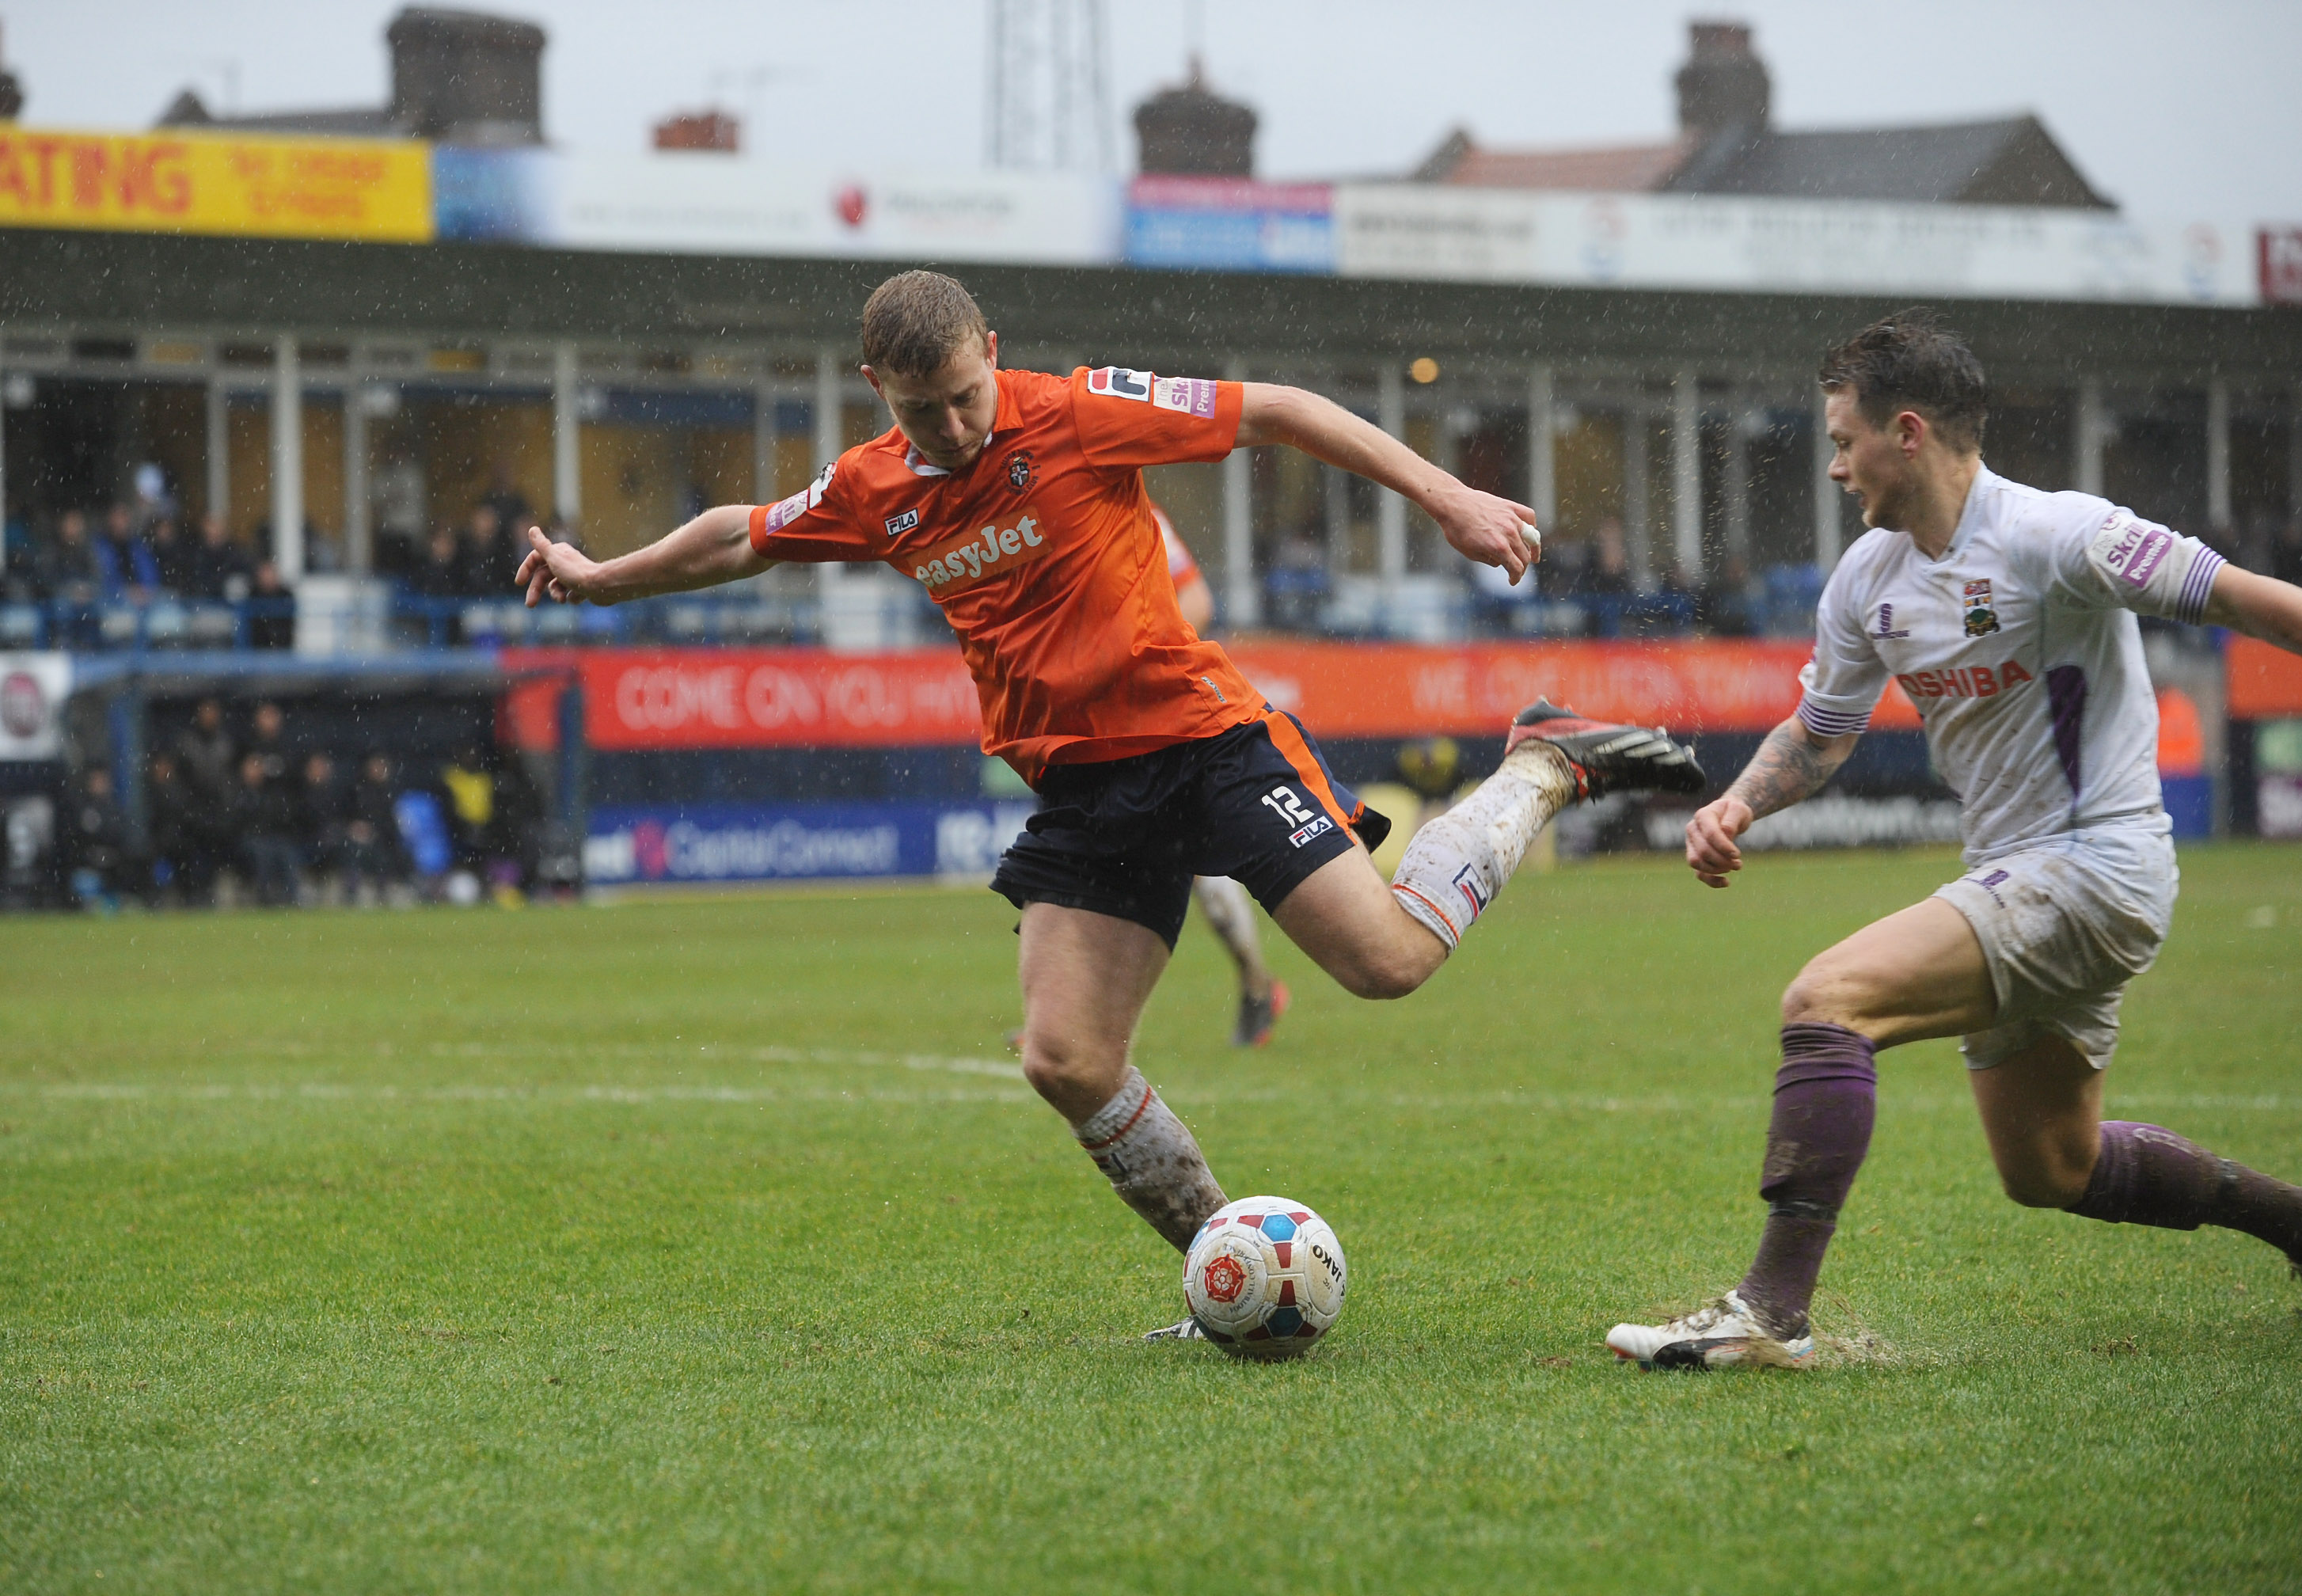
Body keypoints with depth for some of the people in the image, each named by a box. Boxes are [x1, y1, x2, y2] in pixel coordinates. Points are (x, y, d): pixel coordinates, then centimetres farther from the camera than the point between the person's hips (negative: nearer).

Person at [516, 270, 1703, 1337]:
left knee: (1391, 958, -19)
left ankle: (1547, 770, 8)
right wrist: (600, 579, 34)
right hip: (1080, 789, 5)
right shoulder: (872, 494, 5)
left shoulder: (1077, 415, -10)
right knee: (1065, 1063, -9)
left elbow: (1271, 412, -6)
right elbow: (743, 540, 25)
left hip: (1199, 733, -5)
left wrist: (1446, 498, -9)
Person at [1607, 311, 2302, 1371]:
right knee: (2051, 1172, 20)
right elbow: (1817, 733, 19)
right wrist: (1737, 806, 0)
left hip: (2096, 863, -9)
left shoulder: (2055, 537, -17)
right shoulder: (1867, 579, 7)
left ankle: (1771, 1312, -27)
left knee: (1828, 999, -24)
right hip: (2011, 876, 9)